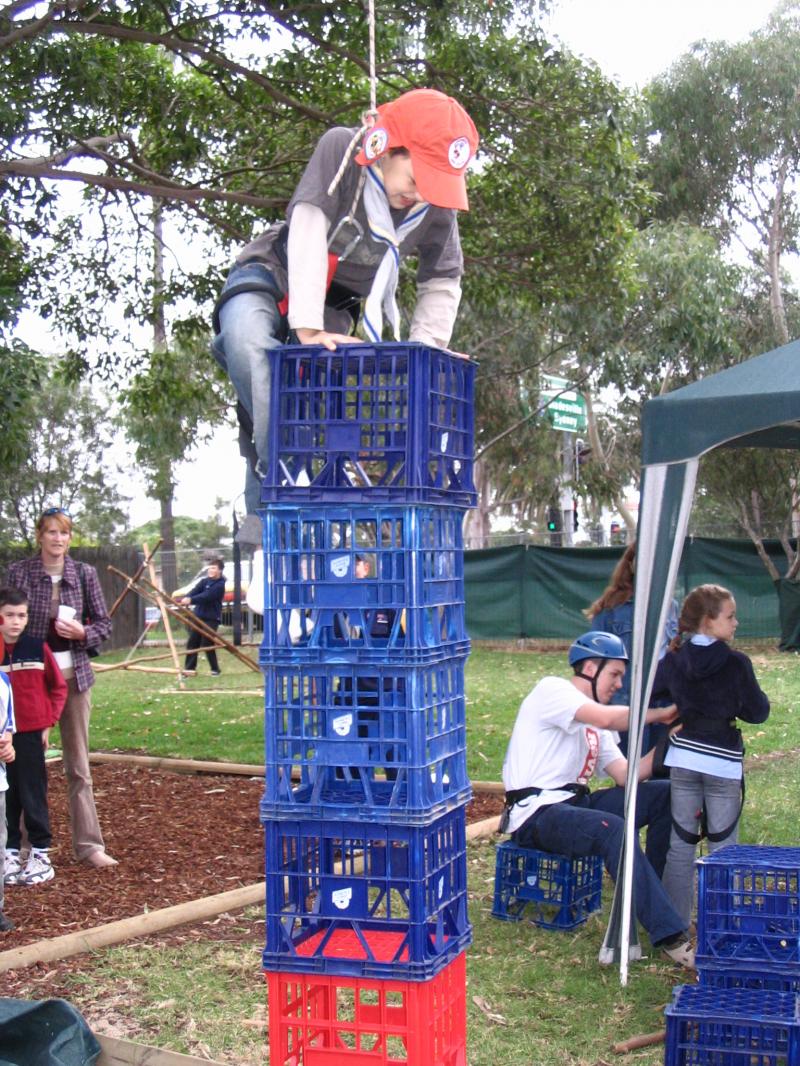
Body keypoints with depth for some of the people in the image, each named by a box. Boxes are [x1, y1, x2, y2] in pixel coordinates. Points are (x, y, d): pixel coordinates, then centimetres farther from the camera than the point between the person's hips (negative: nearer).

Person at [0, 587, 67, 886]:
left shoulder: (38, 648, -2)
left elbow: (58, 687, 5)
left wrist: (49, 722, 1)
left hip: (31, 734, -1)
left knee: (33, 795, 4)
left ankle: (40, 853, 13)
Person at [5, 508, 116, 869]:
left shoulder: (84, 574, 3)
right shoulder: (19, 572, -2)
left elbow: (104, 625, 8)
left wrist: (82, 632, -13)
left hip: (74, 676, 2)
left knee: (78, 765, 6)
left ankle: (88, 844, 10)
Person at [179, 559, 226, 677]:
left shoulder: (220, 585, -10)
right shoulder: (204, 581, 9)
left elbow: (206, 596, -24)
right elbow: (194, 592, -8)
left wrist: (191, 600, -37)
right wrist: (186, 599, -30)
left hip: (212, 618, -6)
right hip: (198, 616, 6)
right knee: (192, 643, 2)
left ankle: (215, 669, 7)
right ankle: (189, 668, 9)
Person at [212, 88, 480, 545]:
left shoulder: (438, 210, -12)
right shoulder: (341, 149, -23)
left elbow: (443, 286, 0)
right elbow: (308, 231, -30)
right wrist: (307, 329, -38)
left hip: (339, 304, 5)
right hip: (273, 275, -4)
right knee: (248, 339, -37)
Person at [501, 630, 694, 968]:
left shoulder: (592, 717, 21)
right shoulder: (552, 690, -6)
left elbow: (625, 776, 11)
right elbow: (607, 718, -25)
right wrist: (662, 713, -14)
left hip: (574, 804, 10)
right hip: (535, 814, -9)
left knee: (664, 794, 1)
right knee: (613, 828, -35)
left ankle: (655, 893, 7)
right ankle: (669, 935, -36)